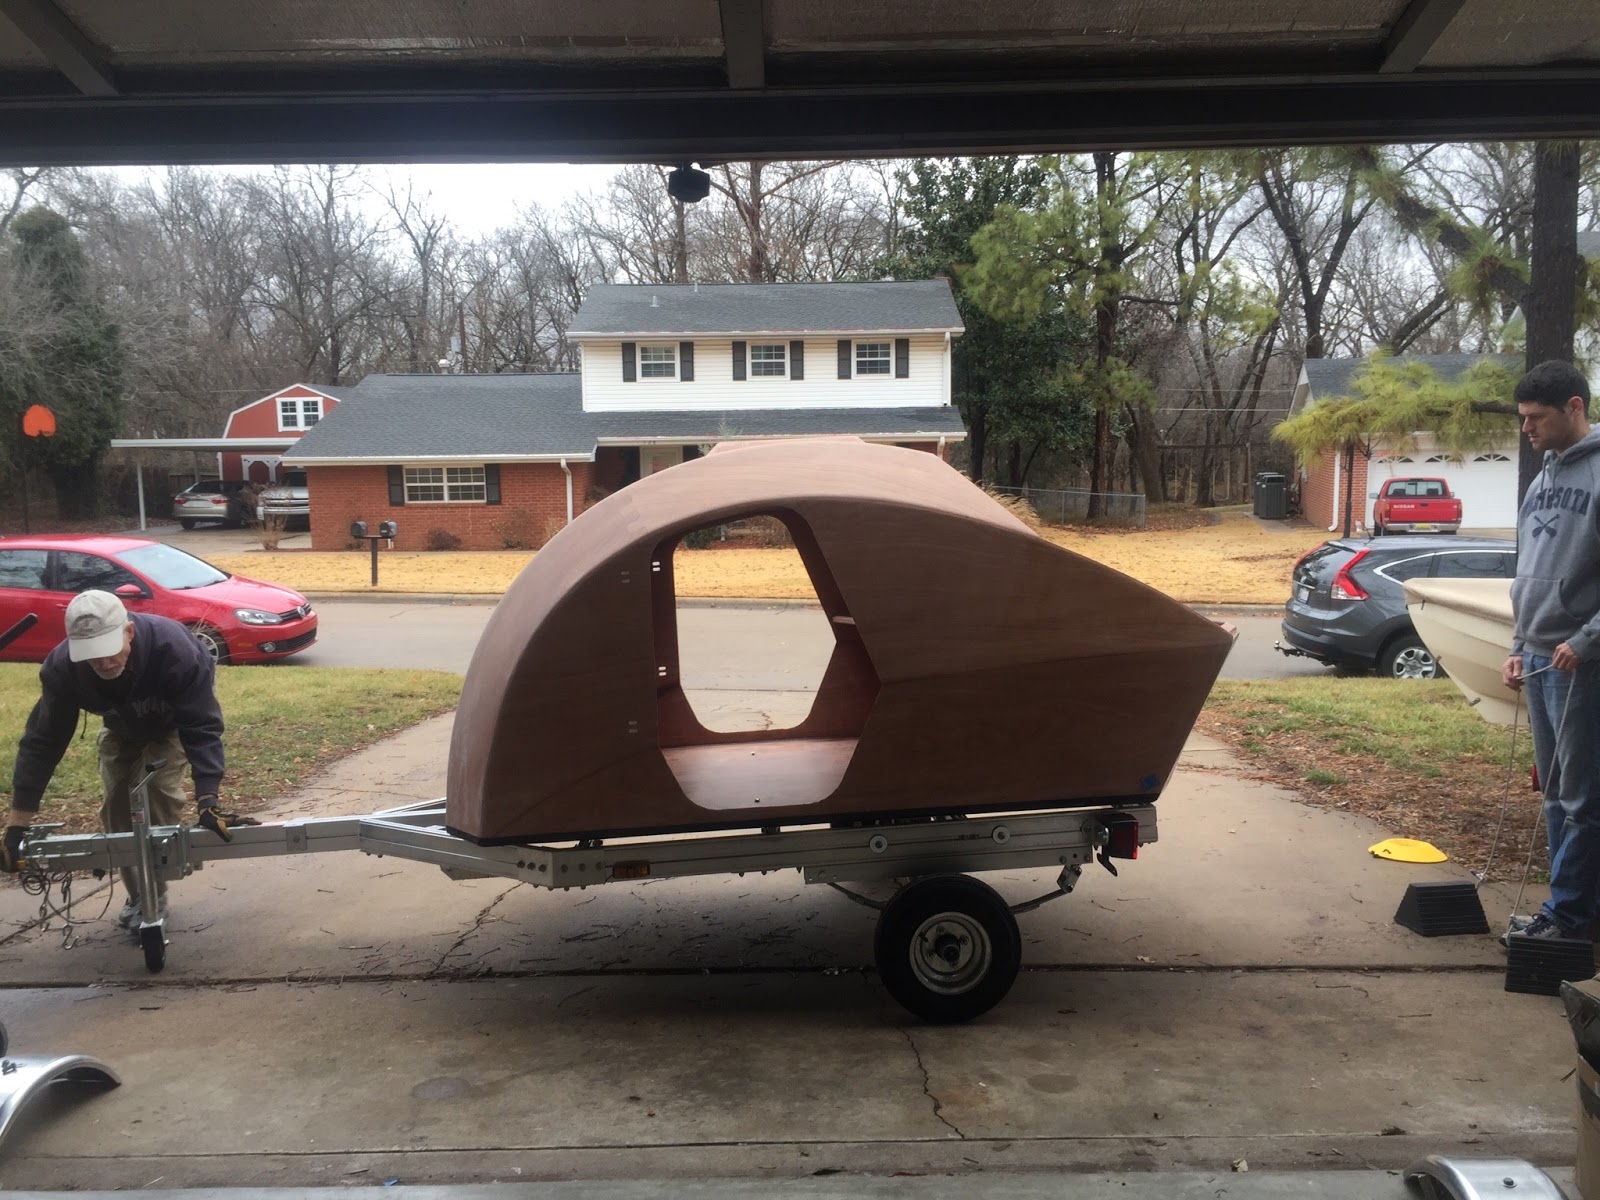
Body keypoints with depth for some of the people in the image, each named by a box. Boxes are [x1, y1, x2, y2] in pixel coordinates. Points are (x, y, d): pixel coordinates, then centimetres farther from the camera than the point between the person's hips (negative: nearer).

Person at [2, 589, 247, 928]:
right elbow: (42, 742, -28)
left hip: (177, 719, -4)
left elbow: (202, 729, -43)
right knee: (117, 806, -2)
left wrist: (207, 800, -54)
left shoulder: (174, 649, -44)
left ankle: (154, 892, -1)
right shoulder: (62, 667, -34)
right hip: (123, 725, 4)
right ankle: (137, 895, 17)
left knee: (158, 791, -19)